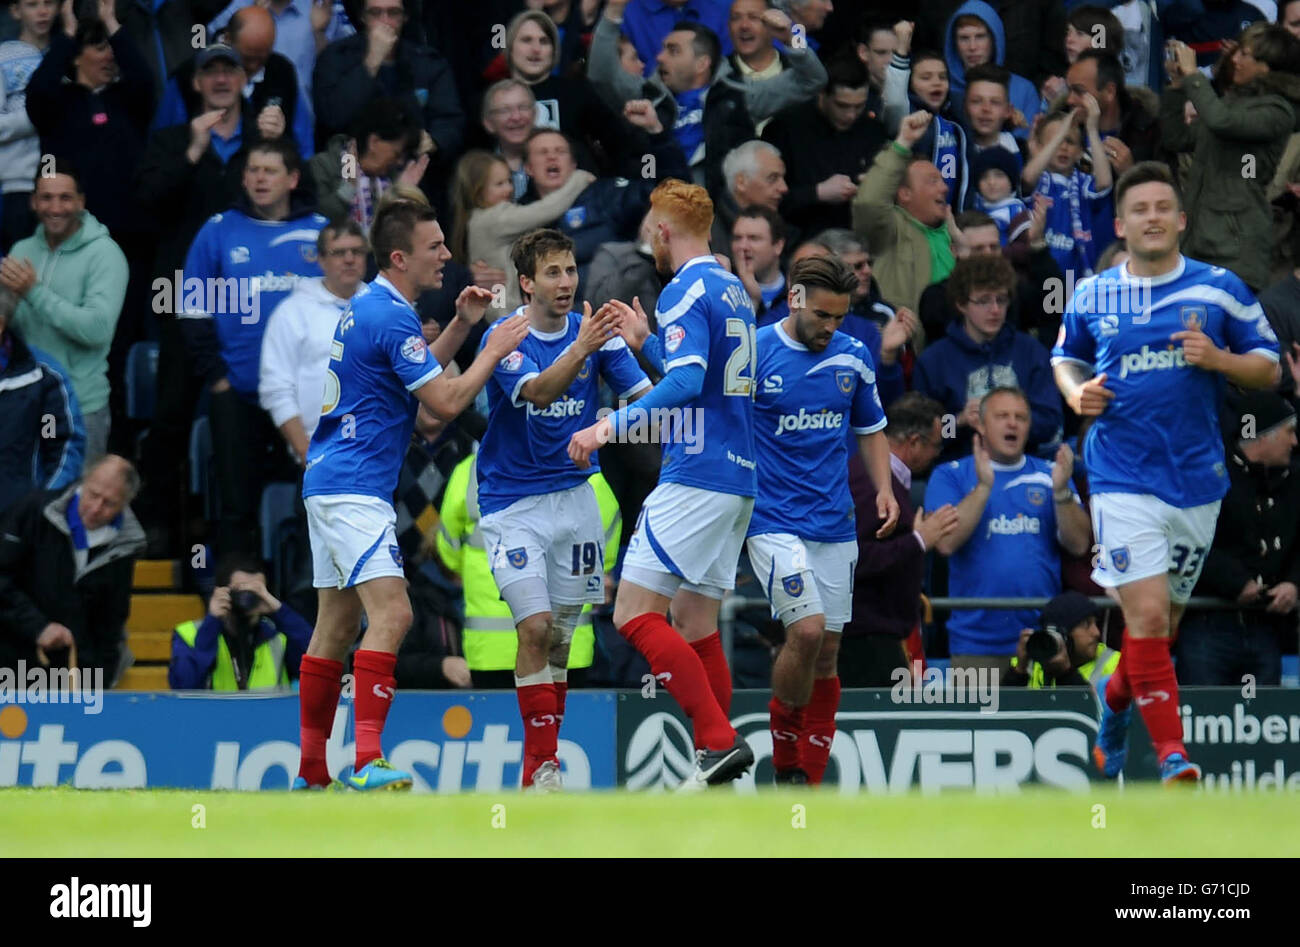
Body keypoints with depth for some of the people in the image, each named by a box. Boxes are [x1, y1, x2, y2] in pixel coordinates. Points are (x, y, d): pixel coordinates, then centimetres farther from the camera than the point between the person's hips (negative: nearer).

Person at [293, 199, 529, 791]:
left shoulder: (367, 308, 14)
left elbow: (416, 373, 28)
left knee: (337, 624, 11)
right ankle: (367, 760, -28)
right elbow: (444, 402, -16)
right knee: (391, 613, -19)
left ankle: (311, 770, 14)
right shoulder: (391, 317, -16)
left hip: (330, 482, 11)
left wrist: (460, 326, 18)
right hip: (354, 487, -11)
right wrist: (494, 350, -5)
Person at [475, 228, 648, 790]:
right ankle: (542, 765, -11)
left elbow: (644, 397, -9)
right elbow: (538, 390, -29)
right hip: (512, 503, -4)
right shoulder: (504, 338, -11)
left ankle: (538, 767, 13)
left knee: (560, 637, 6)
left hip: (574, 498, 4)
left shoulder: (595, 333, -1)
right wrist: (580, 349, -45)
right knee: (535, 627, -16)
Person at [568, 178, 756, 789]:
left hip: (695, 478, -10)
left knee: (635, 612, -11)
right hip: (737, 480, 10)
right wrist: (646, 342, 37)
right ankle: (714, 762, 7)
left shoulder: (685, 291, -11)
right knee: (694, 619, 12)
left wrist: (613, 424, -27)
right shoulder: (733, 291, 18)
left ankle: (719, 740, -19)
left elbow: (686, 383, -24)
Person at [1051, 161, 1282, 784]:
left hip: (1198, 480, 1)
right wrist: (1076, 392, 1)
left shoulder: (1221, 289, 2)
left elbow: (1269, 369, 6)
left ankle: (1116, 700, 41)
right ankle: (1171, 754, -14)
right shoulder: (1091, 297, 6)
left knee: (1162, 625, 12)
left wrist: (1219, 359, -13)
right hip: (1123, 480, -1)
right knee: (1148, 618, -16)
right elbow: (1066, 358, 23)